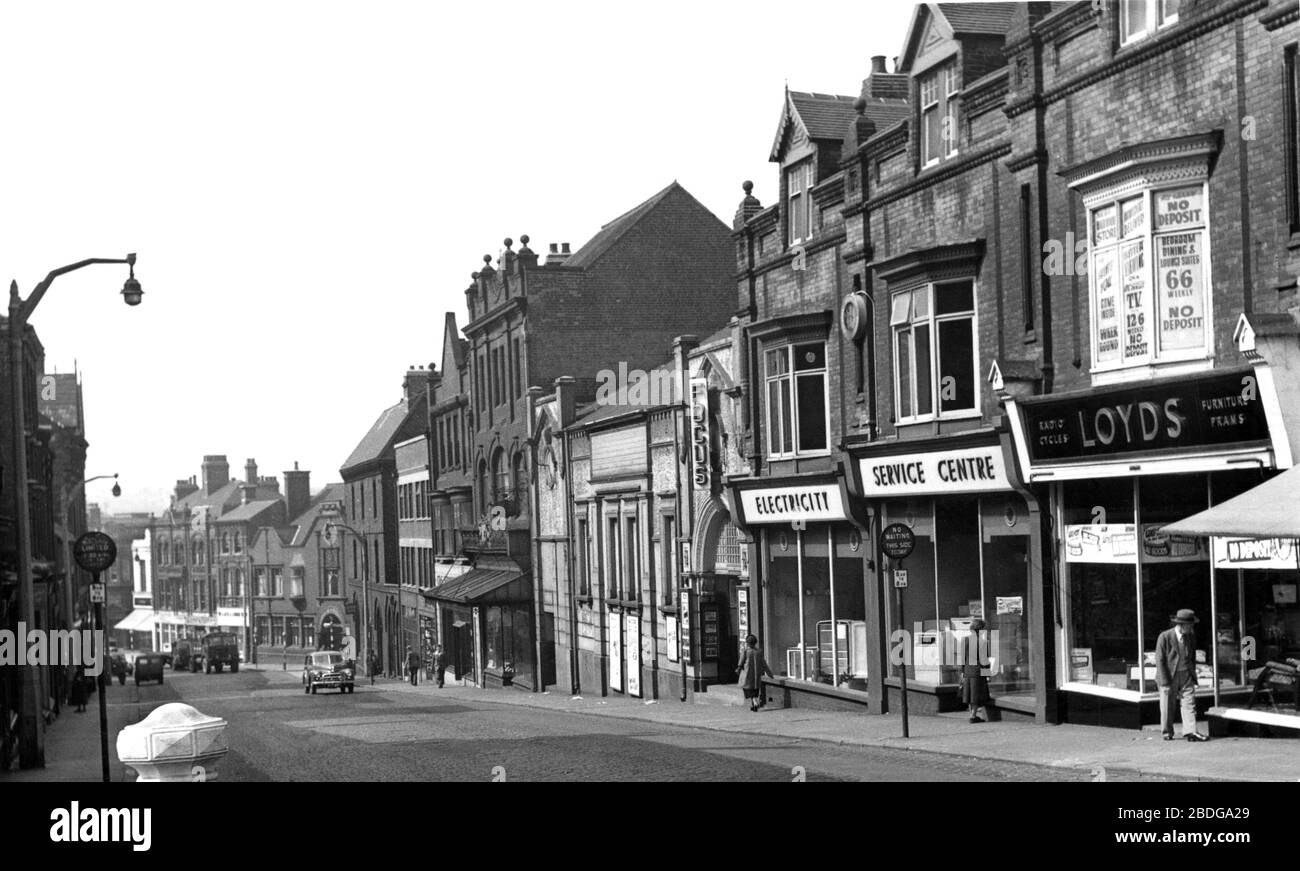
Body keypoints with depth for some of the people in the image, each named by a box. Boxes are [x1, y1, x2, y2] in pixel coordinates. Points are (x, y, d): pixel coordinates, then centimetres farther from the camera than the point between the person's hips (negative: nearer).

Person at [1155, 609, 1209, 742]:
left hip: (1186, 676, 4)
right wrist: (1165, 683, -14)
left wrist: (1192, 675, 11)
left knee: (1189, 704, -7)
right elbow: (1160, 660, -10)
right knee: (1168, 707, 4)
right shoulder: (1165, 637, -10)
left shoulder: (1191, 637, 6)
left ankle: (1190, 732, -12)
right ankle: (1167, 732, 18)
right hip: (1169, 676, -4)